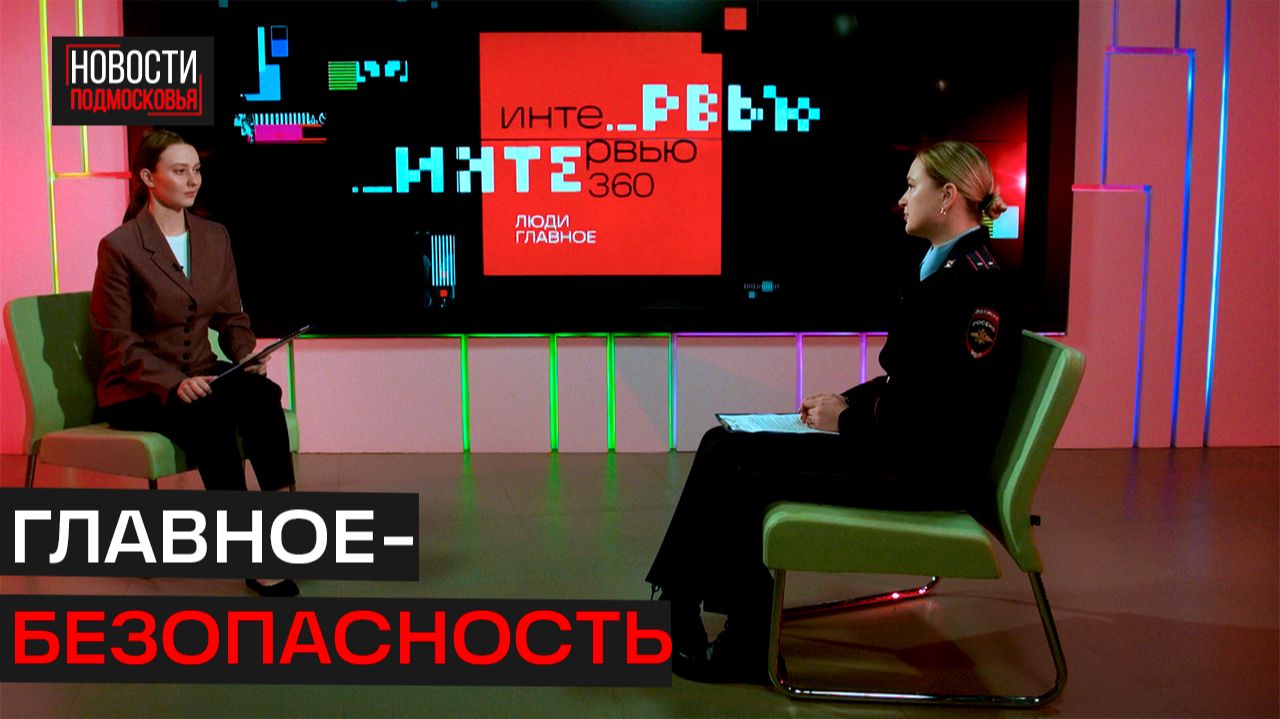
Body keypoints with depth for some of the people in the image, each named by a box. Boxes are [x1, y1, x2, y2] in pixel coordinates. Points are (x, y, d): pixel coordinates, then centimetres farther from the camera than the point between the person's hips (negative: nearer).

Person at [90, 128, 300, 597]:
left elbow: (231, 316, 14)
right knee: (208, 417, -35)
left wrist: (246, 357, -8)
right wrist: (173, 382, -23)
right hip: (137, 392, -4)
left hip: (200, 378, 5)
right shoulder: (119, 246, -8)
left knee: (261, 393, -29)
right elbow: (118, 341, -9)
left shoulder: (215, 237, 8)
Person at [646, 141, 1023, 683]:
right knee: (722, 447, -2)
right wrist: (848, 400, 5)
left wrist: (847, 422, -13)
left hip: (929, 469, -10)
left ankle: (746, 645, -2)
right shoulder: (941, 269, 14)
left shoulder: (977, 284, -17)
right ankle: (679, 610, 1)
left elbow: (951, 410, -22)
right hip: (899, 440, 10)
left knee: (751, 471, -18)